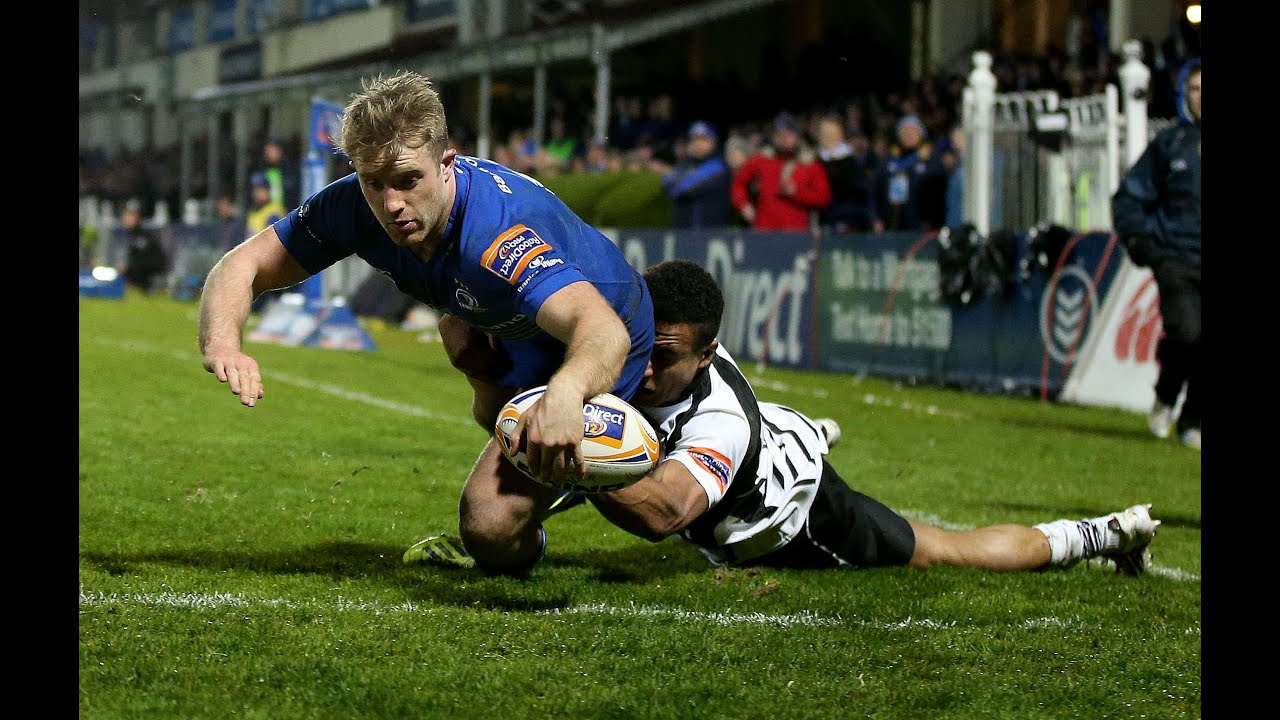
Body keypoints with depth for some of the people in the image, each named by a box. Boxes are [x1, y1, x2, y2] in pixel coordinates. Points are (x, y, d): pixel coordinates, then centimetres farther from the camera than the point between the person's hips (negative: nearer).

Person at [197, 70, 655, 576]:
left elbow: (606, 332, -58)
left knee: (488, 526, -18)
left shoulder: (503, 233, -43)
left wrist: (564, 394, -81)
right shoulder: (356, 206, -23)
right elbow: (244, 264, -16)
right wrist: (221, 344, -39)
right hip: (507, 327, 7)